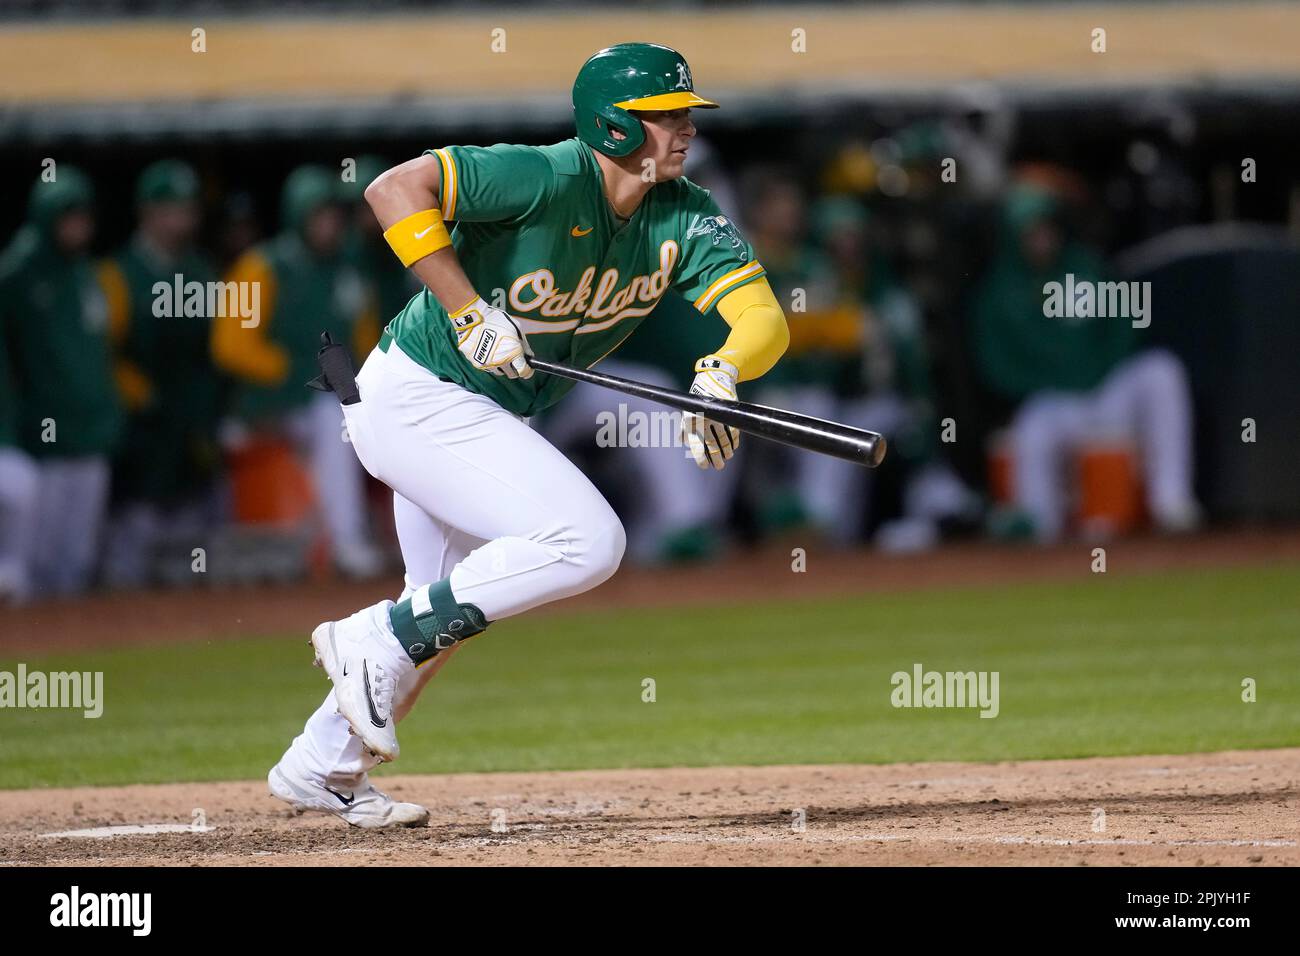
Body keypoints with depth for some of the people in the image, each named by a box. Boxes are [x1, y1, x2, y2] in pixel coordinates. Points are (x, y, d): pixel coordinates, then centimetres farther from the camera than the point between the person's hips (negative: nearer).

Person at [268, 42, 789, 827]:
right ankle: (377, 640, -10)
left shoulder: (686, 220, -4)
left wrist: (721, 372, -37)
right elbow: (398, 189, -29)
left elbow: (764, 314, -15)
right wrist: (469, 313, -31)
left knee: (450, 607, 22)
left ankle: (321, 767, 37)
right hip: (415, 398, -9)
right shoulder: (550, 181, -24)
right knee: (588, 541, -20)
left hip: (486, 419, 9)